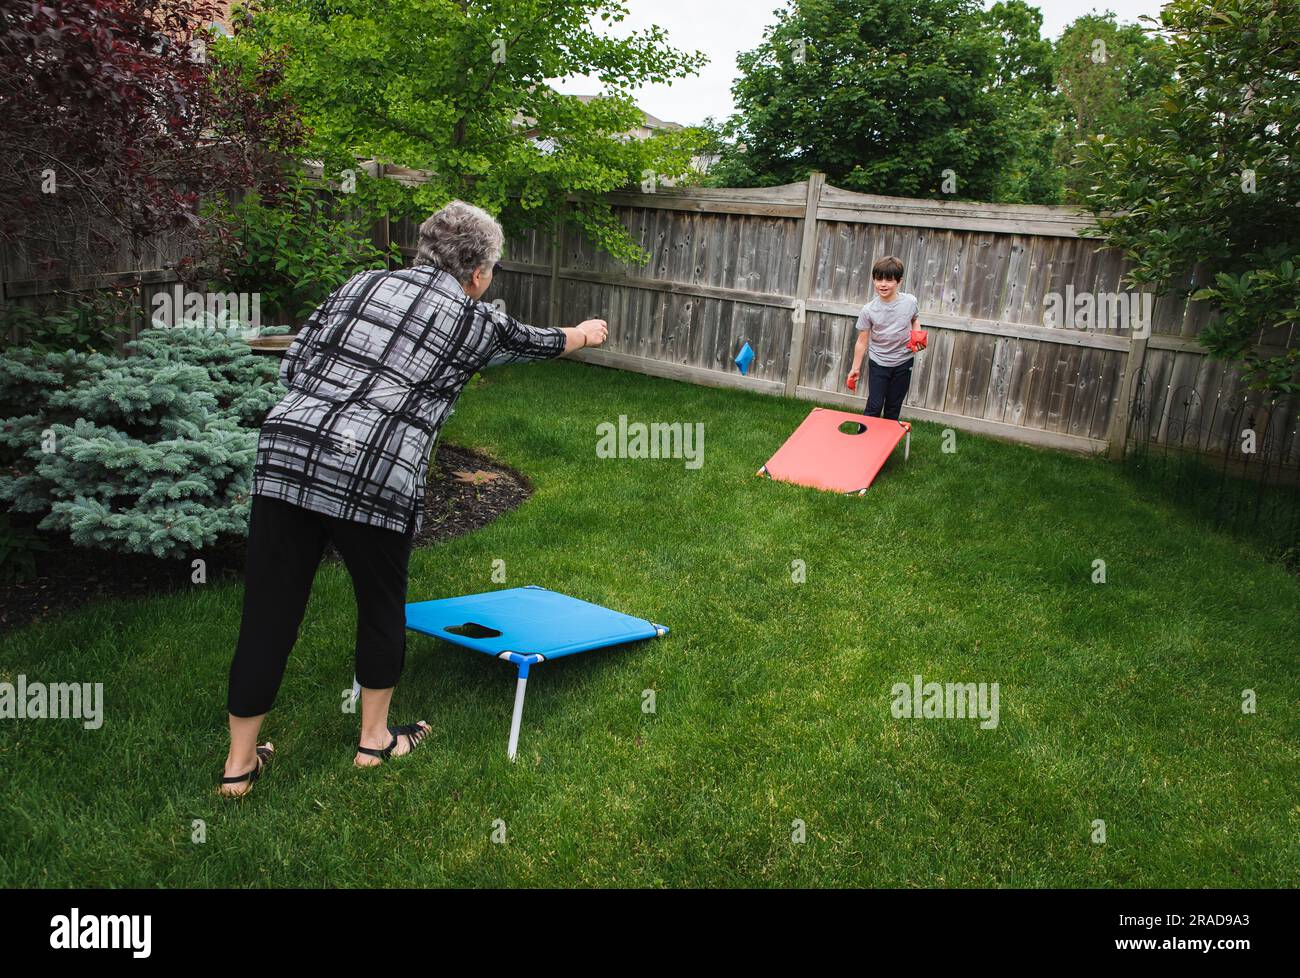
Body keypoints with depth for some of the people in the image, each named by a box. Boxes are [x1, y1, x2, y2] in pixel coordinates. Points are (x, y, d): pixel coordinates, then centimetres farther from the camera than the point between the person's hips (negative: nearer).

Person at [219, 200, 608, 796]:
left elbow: (293, 367, 14)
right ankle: (375, 739, 36)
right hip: (372, 477, -4)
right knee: (382, 606, 19)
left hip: (283, 451, 4)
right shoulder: (474, 322, 9)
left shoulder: (363, 283, 17)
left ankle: (239, 763, 24)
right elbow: (539, 342, 29)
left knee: (268, 613, 11)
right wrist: (584, 334, 49)